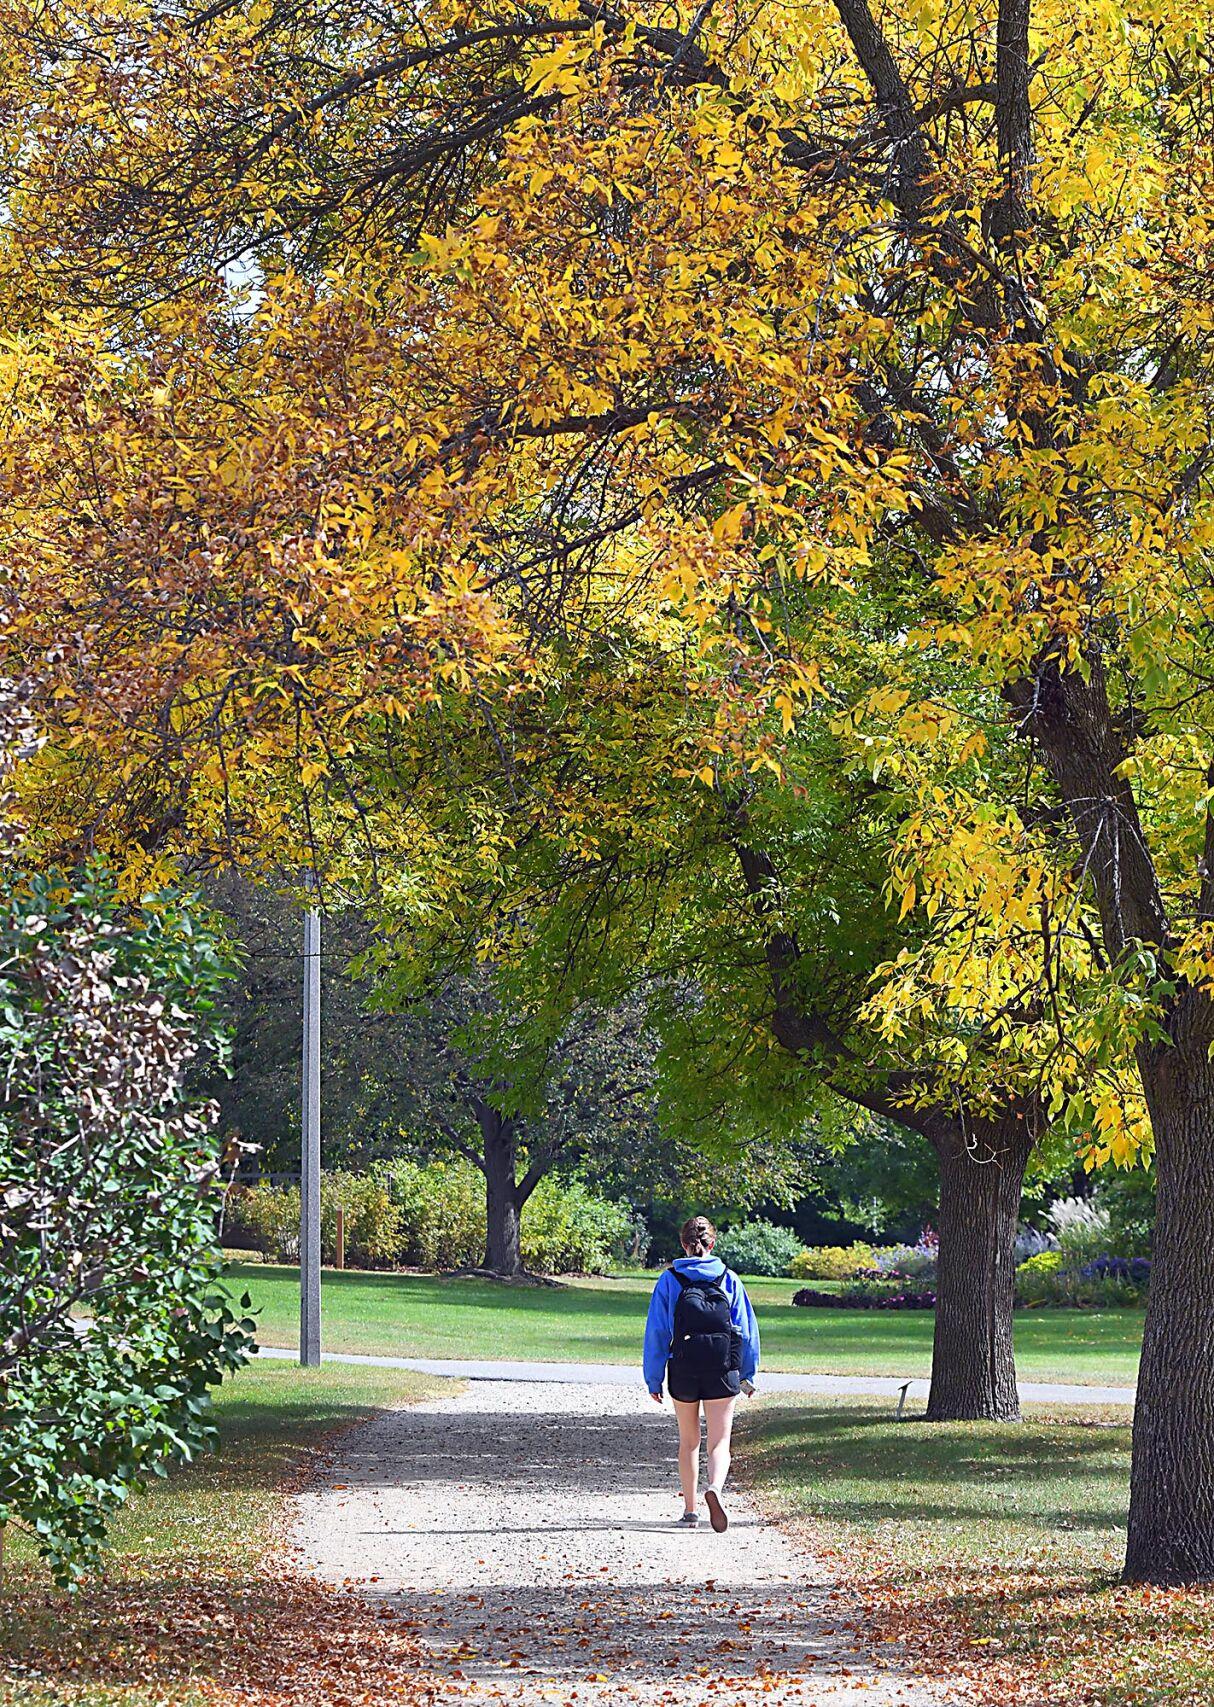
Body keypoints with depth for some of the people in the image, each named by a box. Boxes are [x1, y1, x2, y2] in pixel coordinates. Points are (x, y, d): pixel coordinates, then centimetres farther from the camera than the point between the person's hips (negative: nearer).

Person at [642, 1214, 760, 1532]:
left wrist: (653, 1379, 3)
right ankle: (715, 1488, -31)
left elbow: (656, 1331, -1)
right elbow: (747, 1329, 4)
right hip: (723, 1372, -1)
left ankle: (689, 1510, 22)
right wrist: (748, 1374, 12)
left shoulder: (669, 1280, 0)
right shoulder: (729, 1280, 2)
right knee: (719, 1442, -1)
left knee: (688, 1441, 18)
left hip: (683, 1372, 1)